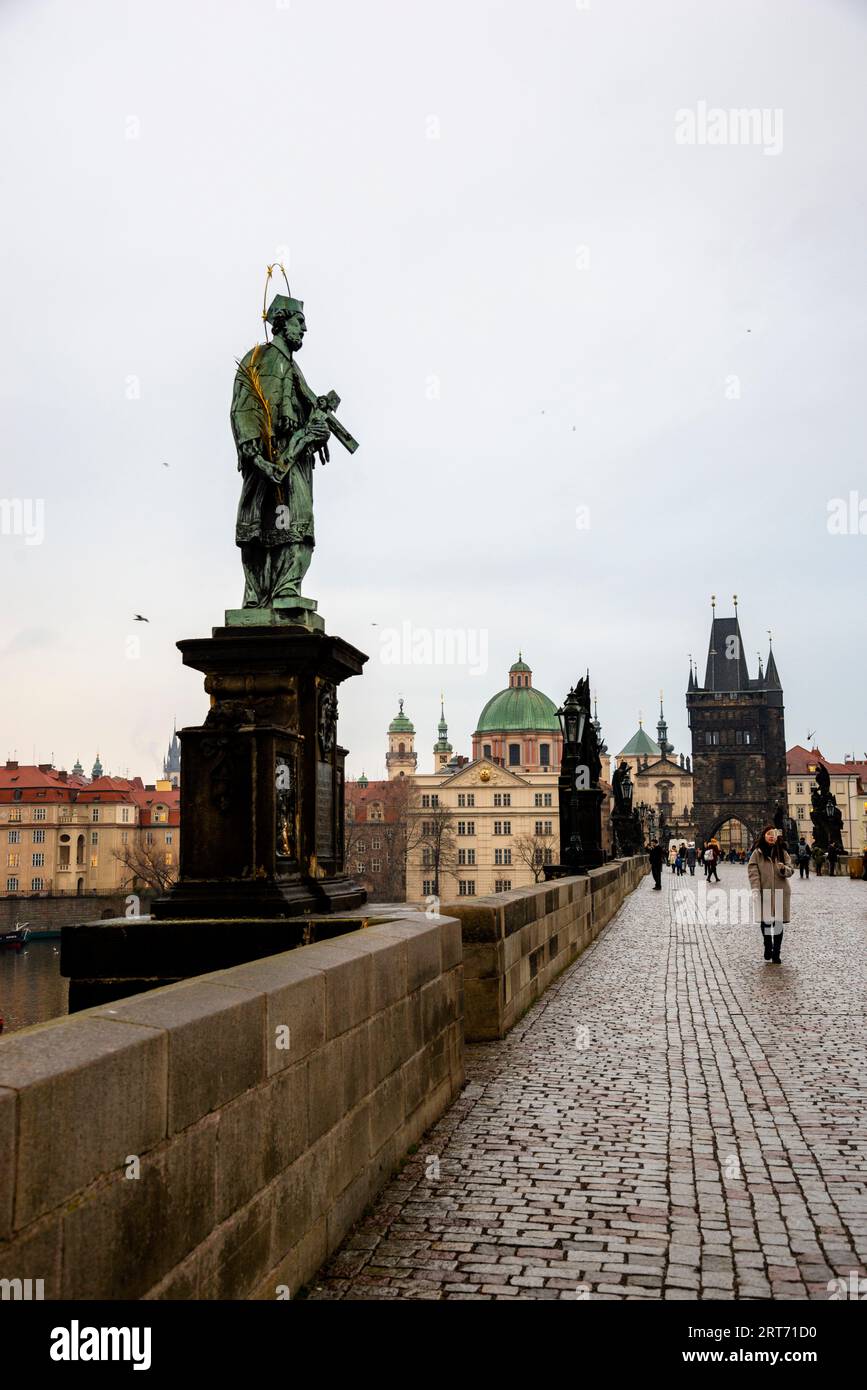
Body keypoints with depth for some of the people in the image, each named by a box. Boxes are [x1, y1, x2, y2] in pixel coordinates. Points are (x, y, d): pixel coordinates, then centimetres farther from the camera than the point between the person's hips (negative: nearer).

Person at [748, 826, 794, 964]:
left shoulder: (782, 852, 9)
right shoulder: (757, 853, 3)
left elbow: (791, 870, 9)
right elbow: (753, 871, -4)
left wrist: (784, 869, -15)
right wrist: (755, 889, -16)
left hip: (780, 892, 1)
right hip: (764, 892, -1)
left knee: (779, 923, 1)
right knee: (766, 921, 1)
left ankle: (776, 954, 8)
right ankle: (768, 947, 24)